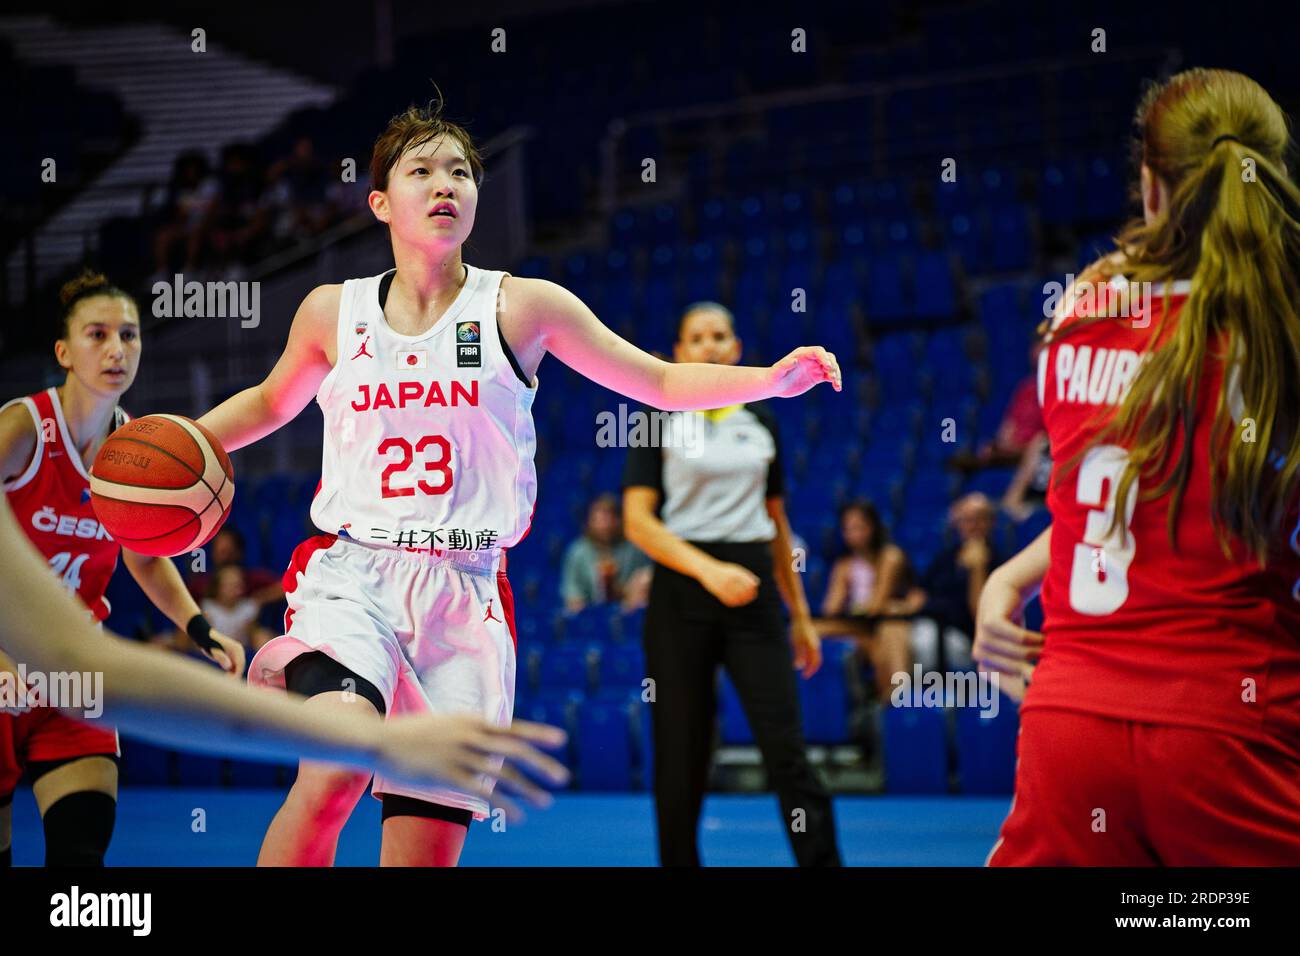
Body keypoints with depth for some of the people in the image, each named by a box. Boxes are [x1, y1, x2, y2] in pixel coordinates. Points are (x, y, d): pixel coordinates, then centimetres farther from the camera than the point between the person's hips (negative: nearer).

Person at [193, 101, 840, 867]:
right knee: (335, 771, -31)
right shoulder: (334, 312, 7)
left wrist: (775, 376, -7)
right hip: (353, 575, -1)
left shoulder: (521, 307, 3)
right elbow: (269, 404, 27)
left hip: (464, 595, 1)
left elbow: (661, 383, 7)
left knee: (426, 853, -1)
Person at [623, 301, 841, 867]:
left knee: (787, 746, -8)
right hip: (681, 593, -2)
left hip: (752, 592, 2)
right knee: (681, 755, 1)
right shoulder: (659, 421, 1)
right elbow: (637, 522, -7)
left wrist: (800, 614, 17)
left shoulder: (760, 422, 12)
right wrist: (709, 570, -20)